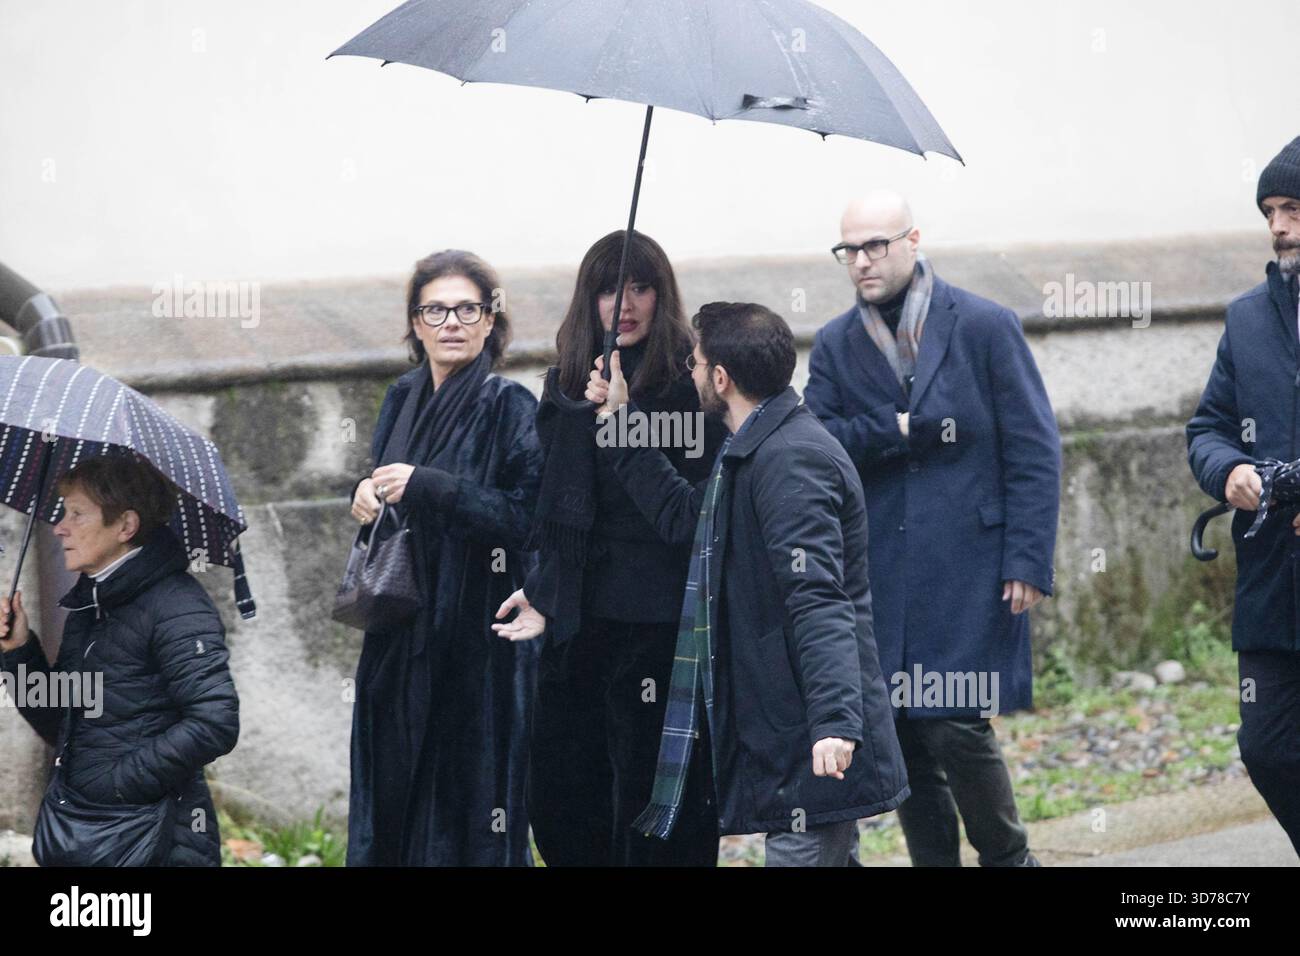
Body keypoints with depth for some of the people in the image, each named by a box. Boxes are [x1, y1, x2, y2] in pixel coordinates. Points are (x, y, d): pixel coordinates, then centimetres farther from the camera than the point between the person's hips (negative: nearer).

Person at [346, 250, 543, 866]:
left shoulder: (511, 409, -9)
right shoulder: (402, 400, 10)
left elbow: (528, 517, -18)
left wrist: (425, 486, -22)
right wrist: (370, 496, -1)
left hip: (478, 636, -6)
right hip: (400, 636, 6)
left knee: (467, 803, -3)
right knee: (391, 796, 9)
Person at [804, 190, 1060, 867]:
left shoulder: (986, 326, 1)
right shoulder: (834, 346, 12)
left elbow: (1034, 451, -1)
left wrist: (1028, 560, -8)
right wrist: (898, 429, -12)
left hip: (968, 572, -4)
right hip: (879, 576, 4)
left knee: (956, 726, -10)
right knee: (902, 734, 4)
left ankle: (1007, 856, 10)